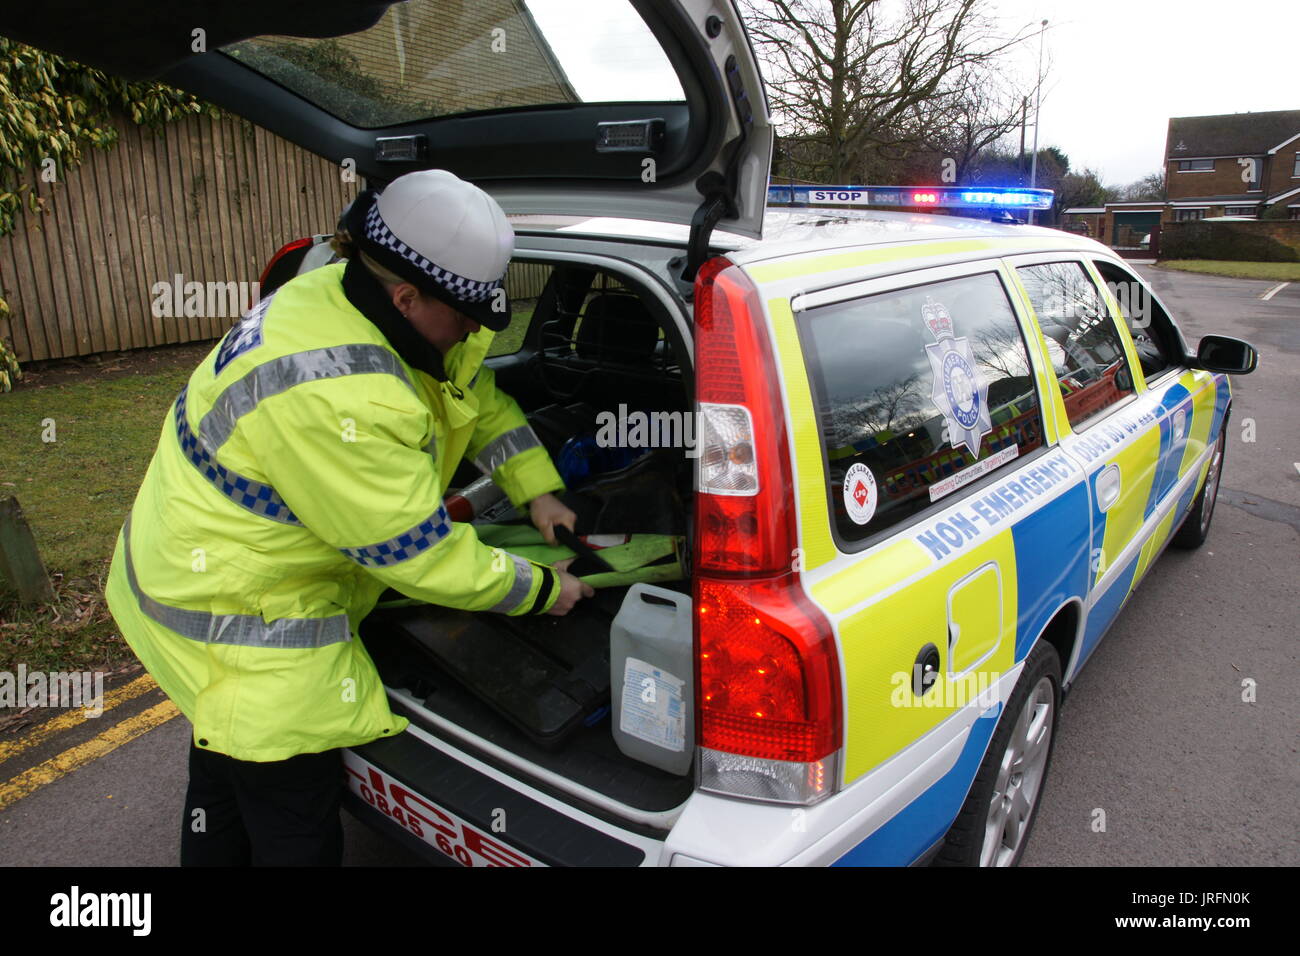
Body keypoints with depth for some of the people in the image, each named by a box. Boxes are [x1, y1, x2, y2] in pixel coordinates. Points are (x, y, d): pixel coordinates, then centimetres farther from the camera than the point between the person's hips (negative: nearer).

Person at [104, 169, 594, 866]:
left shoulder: (363, 300, -7)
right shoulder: (333, 398, -36)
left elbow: (478, 395, 8)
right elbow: (422, 557, -28)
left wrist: (537, 491, 2)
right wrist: (541, 591, -15)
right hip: (235, 613, -10)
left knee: (225, 779, 30)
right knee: (297, 832, 4)